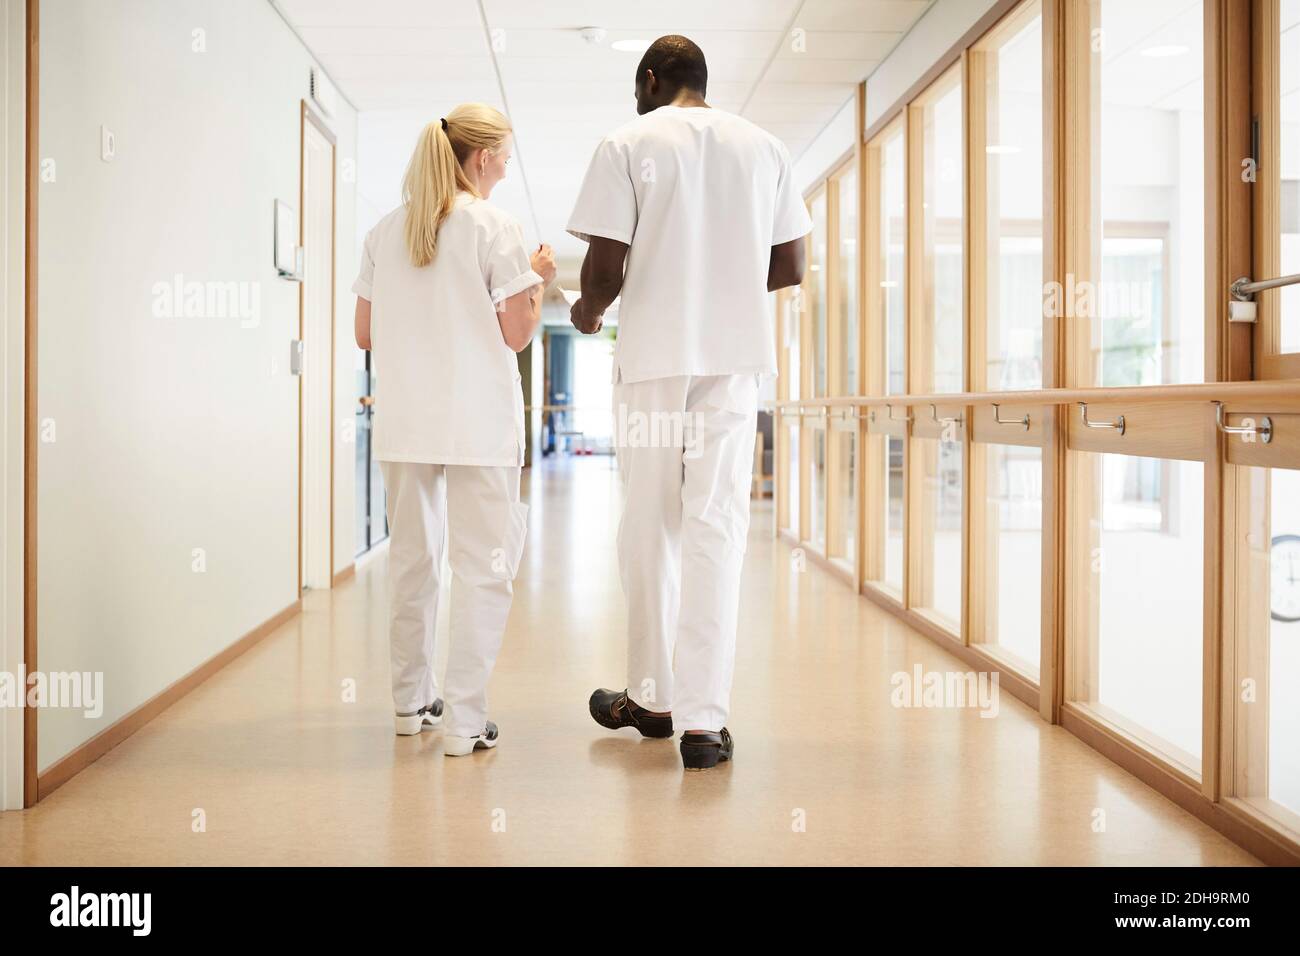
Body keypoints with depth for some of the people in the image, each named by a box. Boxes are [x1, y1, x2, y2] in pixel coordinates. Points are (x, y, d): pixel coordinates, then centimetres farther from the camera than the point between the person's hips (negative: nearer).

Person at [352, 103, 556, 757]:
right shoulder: (494, 228, -5)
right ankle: (465, 720, -2)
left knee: (412, 559, 16)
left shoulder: (385, 232, 8)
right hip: (477, 424, -5)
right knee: (483, 566, 0)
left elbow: (365, 334, 9)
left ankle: (411, 701, 25)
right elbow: (516, 335, -7)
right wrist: (539, 280, 9)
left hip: (403, 423, 5)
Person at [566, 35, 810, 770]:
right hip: (735, 356, 2)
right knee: (717, 524, 0)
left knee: (650, 524, 10)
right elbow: (790, 267, 9)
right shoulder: (765, 148, 10)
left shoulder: (629, 145, -1)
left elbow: (606, 265, -8)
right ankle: (703, 718, -4)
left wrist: (588, 310, 13)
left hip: (654, 355, -2)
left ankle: (653, 696, 21)